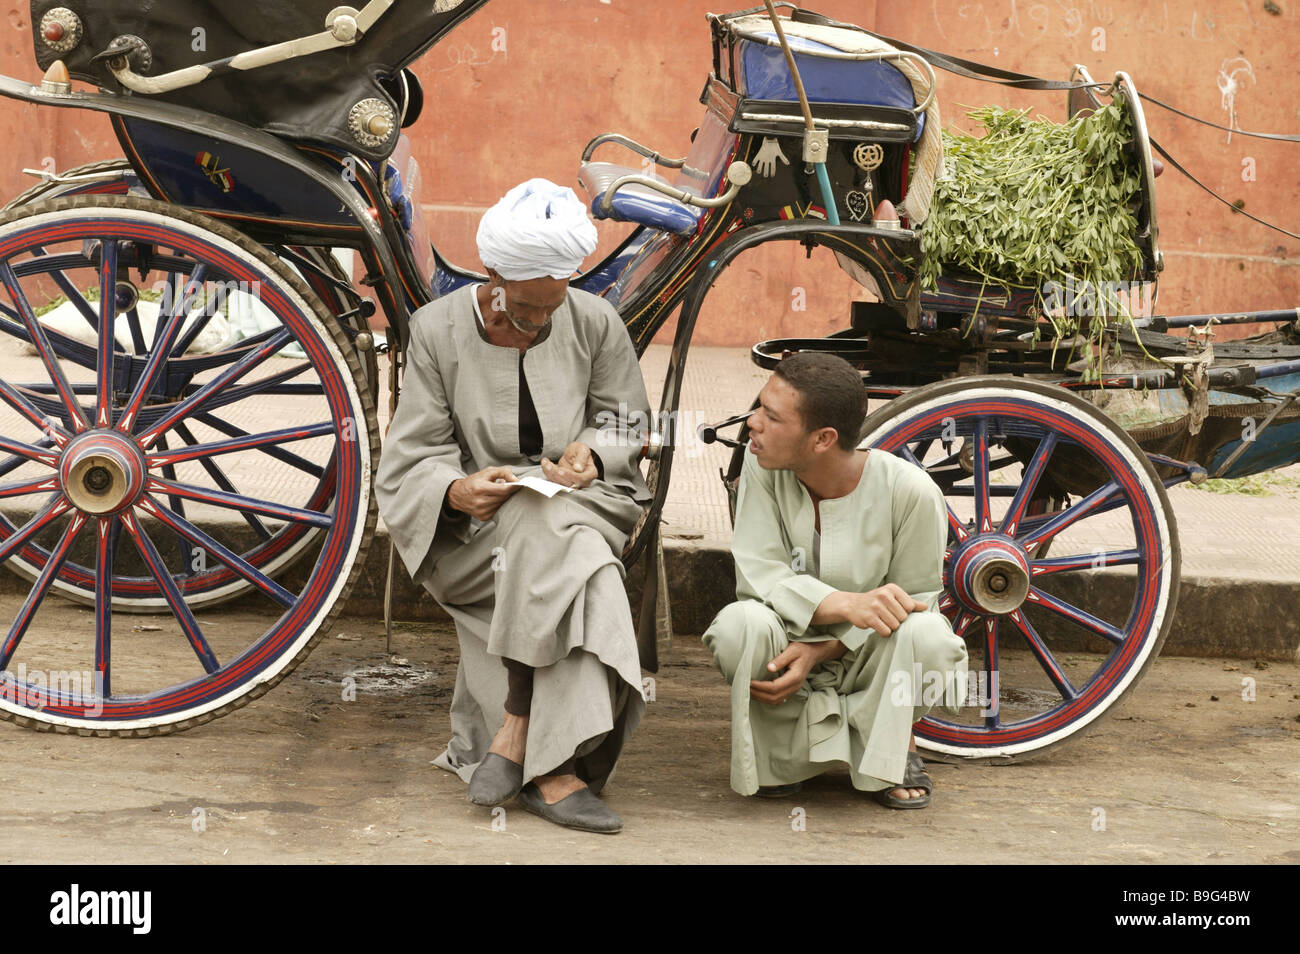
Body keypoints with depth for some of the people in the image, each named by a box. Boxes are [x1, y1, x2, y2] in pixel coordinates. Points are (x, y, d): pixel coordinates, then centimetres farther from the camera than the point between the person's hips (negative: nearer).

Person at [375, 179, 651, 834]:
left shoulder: (595, 323, 4)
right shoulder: (438, 329, -1)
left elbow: (628, 428, 12)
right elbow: (411, 461, -3)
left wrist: (592, 454, -12)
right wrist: (456, 491, -26)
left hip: (581, 505, 2)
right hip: (468, 533, -2)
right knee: (573, 556, -36)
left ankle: (516, 733, -35)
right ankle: (552, 767, -41)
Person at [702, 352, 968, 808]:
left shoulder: (909, 491, -20)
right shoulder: (762, 467, -13)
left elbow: (913, 602, -12)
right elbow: (757, 575, -18)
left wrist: (820, 651, -24)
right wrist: (847, 604, -36)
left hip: (866, 661, -1)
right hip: (792, 649, 1)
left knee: (926, 634, -34)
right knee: (741, 625, -32)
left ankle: (892, 751, -3)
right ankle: (783, 756, -5)